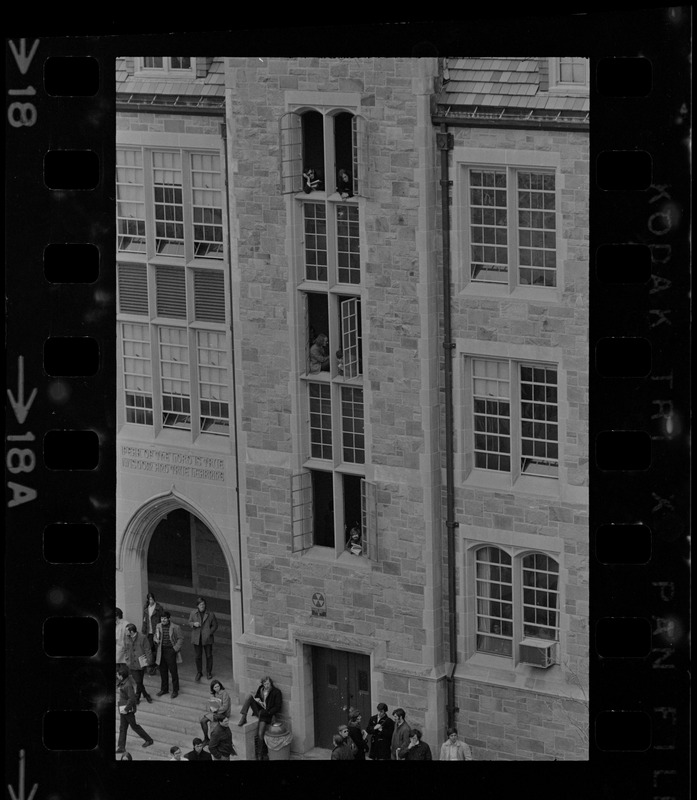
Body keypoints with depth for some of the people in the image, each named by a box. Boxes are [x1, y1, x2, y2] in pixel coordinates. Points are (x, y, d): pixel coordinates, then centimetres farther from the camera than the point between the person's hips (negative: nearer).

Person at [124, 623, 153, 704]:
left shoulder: (142, 637, -11)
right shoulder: (127, 638, 2)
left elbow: (147, 650, -6)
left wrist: (148, 661, -8)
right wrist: (127, 660, 10)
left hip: (141, 663, -2)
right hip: (132, 664, 3)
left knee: (139, 682, 6)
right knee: (138, 682, -4)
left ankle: (137, 697, 23)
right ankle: (146, 695, 12)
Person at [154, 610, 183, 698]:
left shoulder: (175, 627, -8)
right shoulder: (158, 626, 4)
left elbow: (180, 639, -3)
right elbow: (156, 636, 18)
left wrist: (175, 648, -12)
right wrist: (156, 640, -5)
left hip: (170, 651, -4)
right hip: (161, 651, 4)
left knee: (173, 671, 1)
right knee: (163, 671, 13)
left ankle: (175, 690, 12)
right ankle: (164, 689, 27)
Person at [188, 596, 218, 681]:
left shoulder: (210, 614, -8)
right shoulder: (193, 613, -2)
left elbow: (215, 625, 0)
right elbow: (189, 622, 8)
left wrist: (210, 633, -12)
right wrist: (194, 624, -15)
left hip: (207, 638, -1)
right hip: (197, 638, 1)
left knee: (209, 655, 10)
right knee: (197, 656, 8)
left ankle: (209, 672, 28)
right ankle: (199, 672, 26)